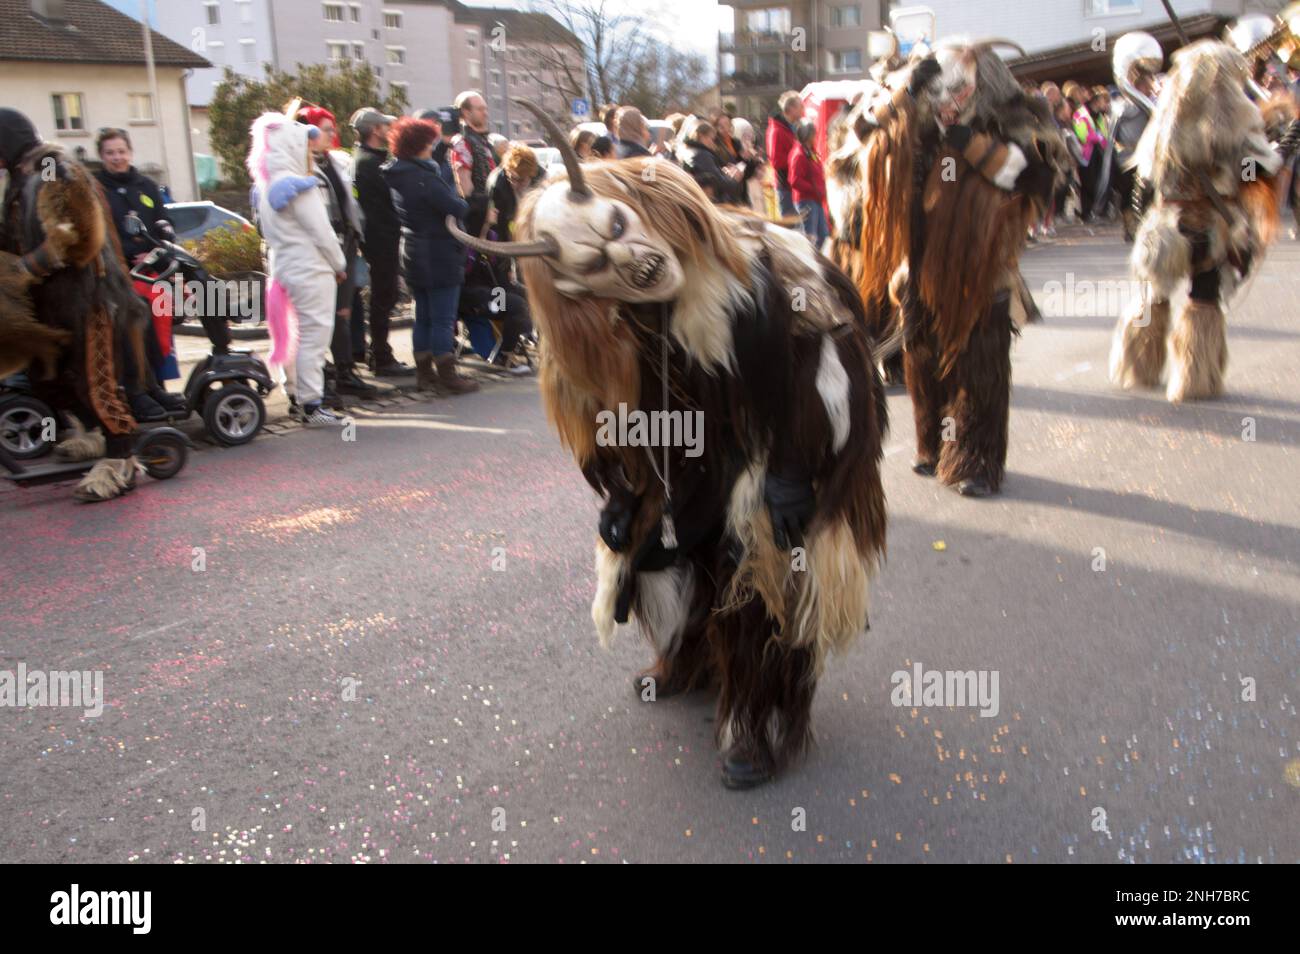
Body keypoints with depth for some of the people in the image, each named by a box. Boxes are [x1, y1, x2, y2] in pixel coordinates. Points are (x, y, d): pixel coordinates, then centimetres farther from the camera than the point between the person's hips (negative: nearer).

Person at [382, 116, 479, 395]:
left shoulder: (398, 177, 8)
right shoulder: (424, 178, -19)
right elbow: (456, 208, -19)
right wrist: (463, 203, -1)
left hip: (413, 256, 9)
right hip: (440, 256, -9)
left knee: (424, 317, 15)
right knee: (443, 319, -3)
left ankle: (425, 373, 22)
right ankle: (447, 377, 2)